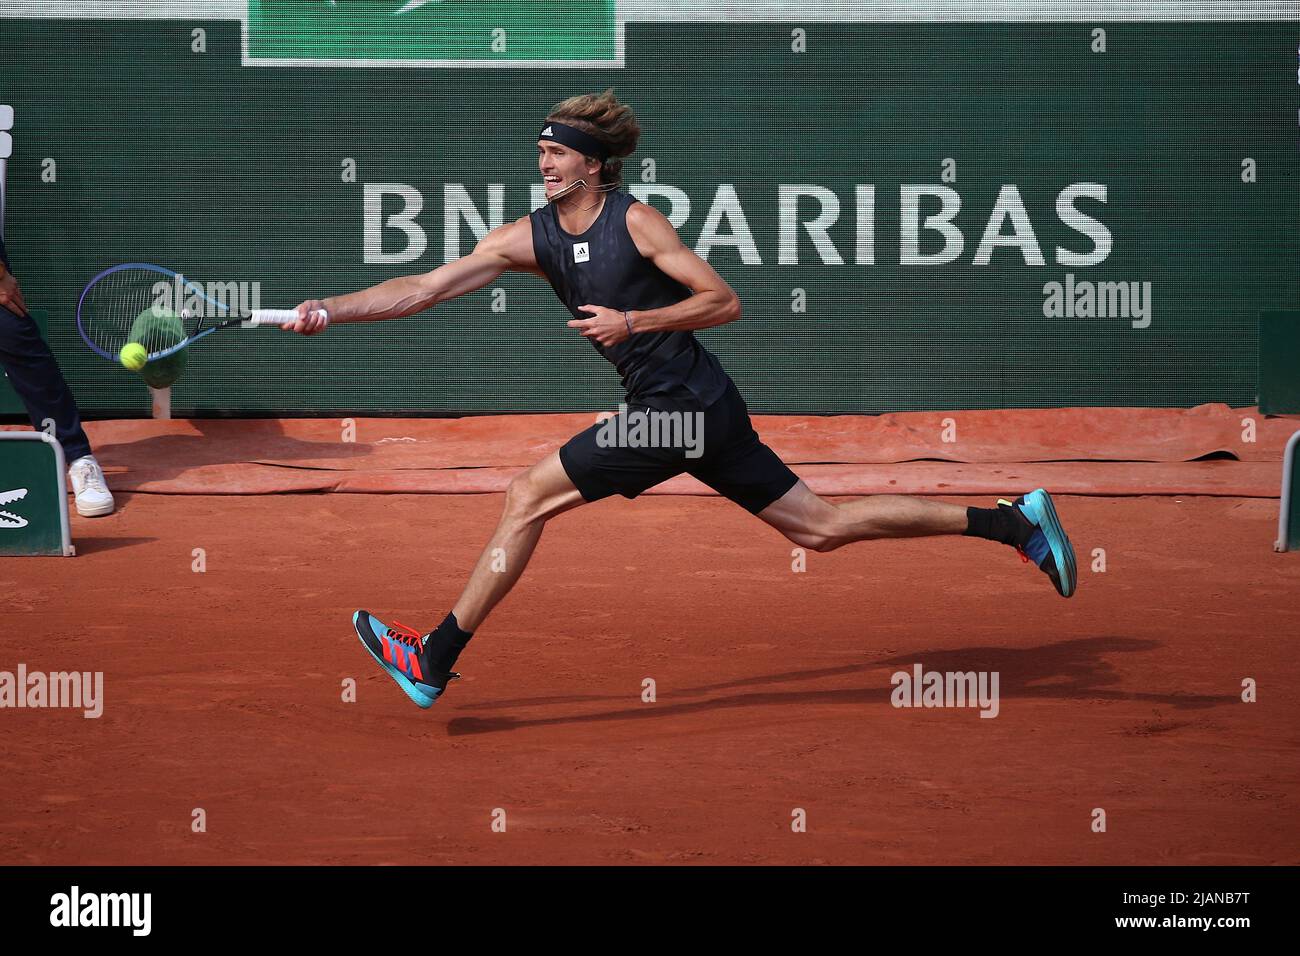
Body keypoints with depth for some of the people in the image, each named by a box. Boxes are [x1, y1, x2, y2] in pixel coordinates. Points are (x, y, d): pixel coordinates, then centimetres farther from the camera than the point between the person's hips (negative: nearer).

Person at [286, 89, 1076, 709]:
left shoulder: (635, 220, -10)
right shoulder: (531, 238, 8)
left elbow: (724, 301, -9)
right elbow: (425, 289, 6)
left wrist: (631, 321, -19)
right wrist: (331, 311, -4)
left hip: (682, 404, -8)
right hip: (702, 411, 8)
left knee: (528, 497, -8)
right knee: (822, 526, 10)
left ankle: (436, 660, -1)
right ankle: (1013, 521, 12)